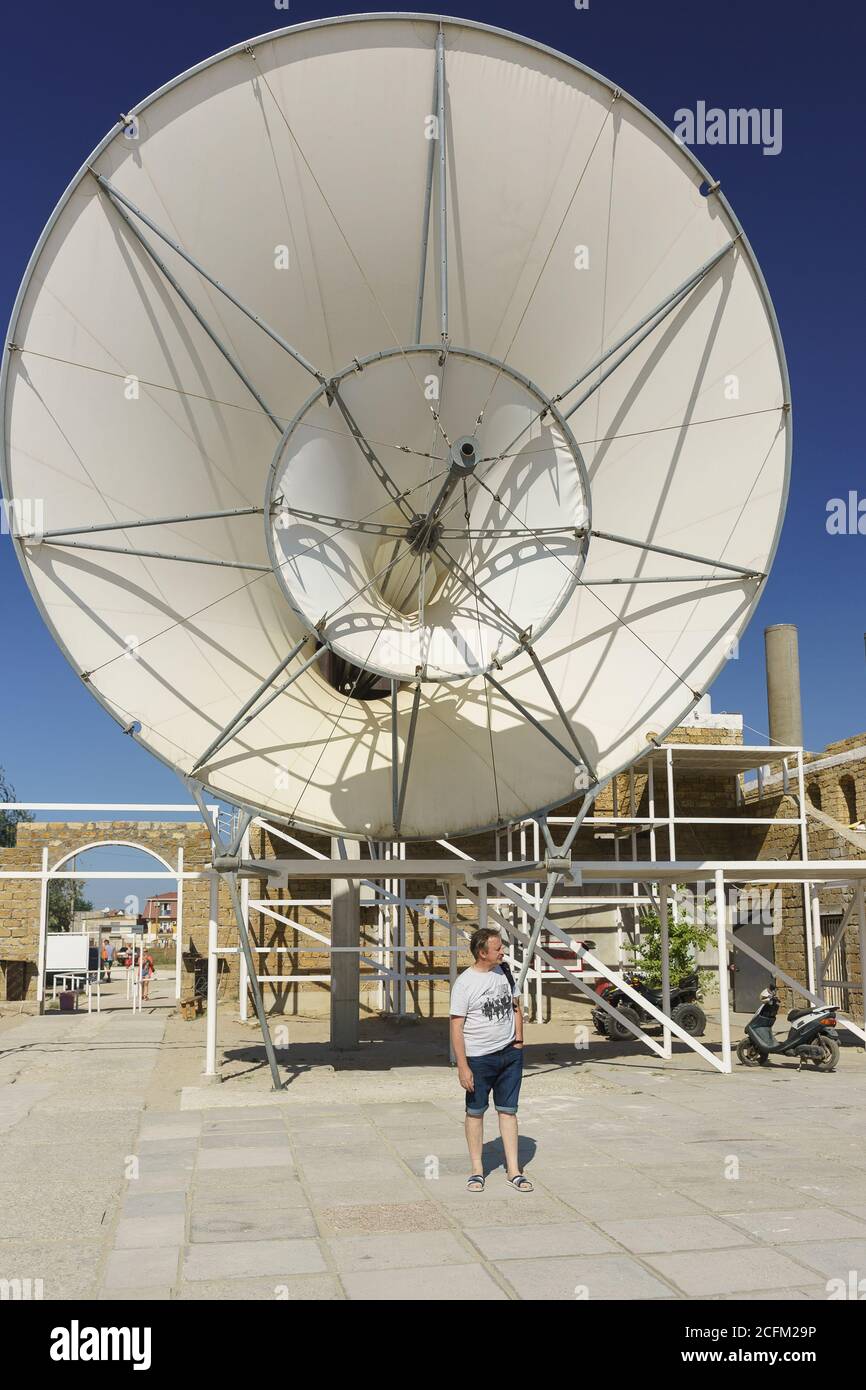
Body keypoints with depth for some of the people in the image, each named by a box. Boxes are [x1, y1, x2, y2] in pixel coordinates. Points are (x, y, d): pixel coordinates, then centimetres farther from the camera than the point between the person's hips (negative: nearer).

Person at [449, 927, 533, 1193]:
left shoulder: (504, 972, 4)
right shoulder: (464, 983, -14)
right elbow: (456, 1028, -13)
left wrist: (518, 1039, 8)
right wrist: (462, 1066, -16)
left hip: (510, 1054, 5)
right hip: (479, 1058, -4)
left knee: (508, 1110, 8)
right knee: (475, 1112, 7)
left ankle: (513, 1170, 14)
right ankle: (476, 1169, 20)